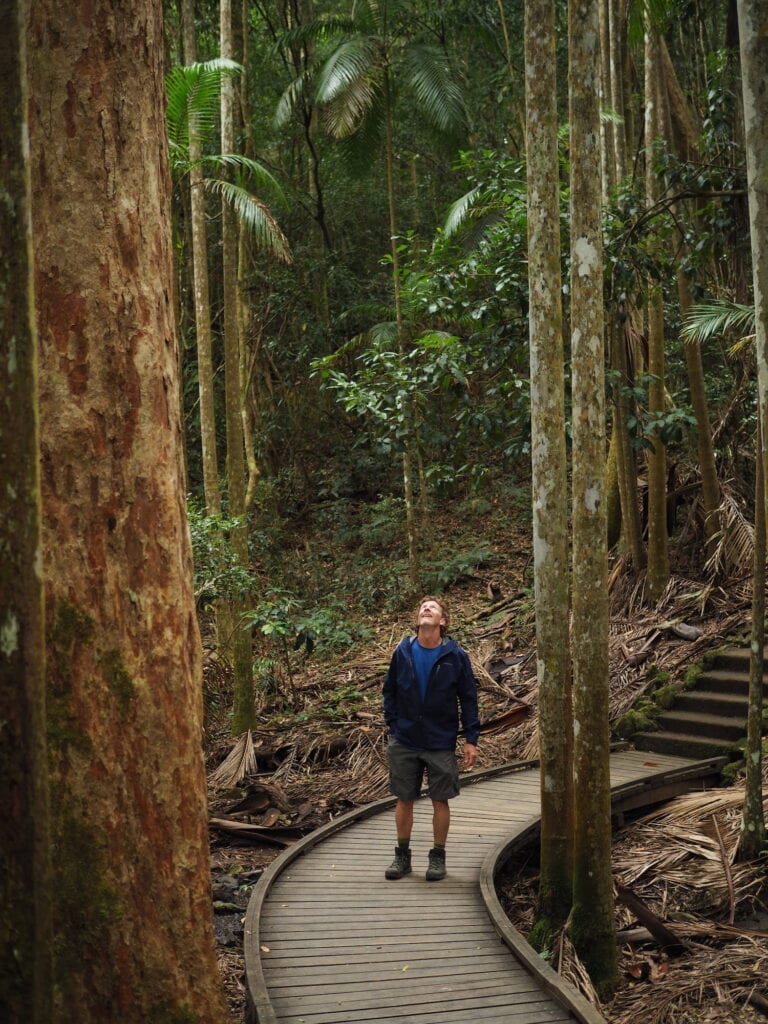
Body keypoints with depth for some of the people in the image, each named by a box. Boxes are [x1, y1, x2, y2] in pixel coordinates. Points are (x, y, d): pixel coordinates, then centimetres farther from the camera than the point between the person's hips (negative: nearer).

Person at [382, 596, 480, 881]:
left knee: (440, 801, 4)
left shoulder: (456, 656, -3)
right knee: (404, 800, 8)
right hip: (404, 741, 2)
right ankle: (402, 855, 22)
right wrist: (393, 725, 2)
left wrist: (471, 739, -3)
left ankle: (438, 858, 18)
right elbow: (389, 690, 11)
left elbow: (468, 698, 1)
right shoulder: (402, 652, 1)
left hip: (441, 743, -1)